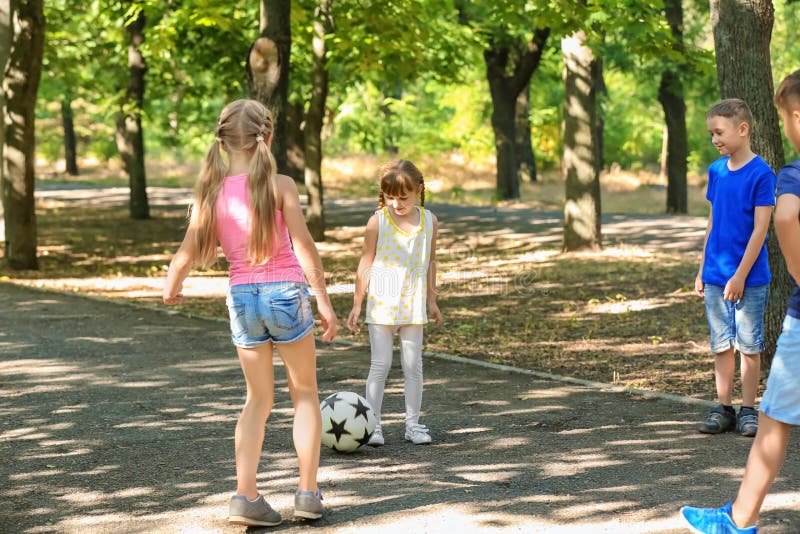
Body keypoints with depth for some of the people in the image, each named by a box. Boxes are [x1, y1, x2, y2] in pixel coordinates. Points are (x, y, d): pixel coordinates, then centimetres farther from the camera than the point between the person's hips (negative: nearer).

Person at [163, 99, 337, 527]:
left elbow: (189, 253, -1)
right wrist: (324, 301, -8)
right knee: (305, 395, 14)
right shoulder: (279, 186, -10)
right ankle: (308, 493, 12)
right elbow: (304, 247, -13)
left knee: (258, 400, 15)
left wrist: (171, 287, 18)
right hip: (286, 293, -3)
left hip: (241, 298, 3)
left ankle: (246, 496, 3)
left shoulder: (210, 192, -2)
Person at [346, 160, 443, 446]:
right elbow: (366, 264, -2)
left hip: (413, 307, 3)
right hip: (381, 306, -3)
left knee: (413, 366, 6)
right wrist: (357, 304, -2)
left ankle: (413, 423, 14)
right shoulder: (378, 222, -8)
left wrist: (431, 301, 15)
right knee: (380, 366, -3)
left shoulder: (429, 221, 1)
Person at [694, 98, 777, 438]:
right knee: (721, 345, 9)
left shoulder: (761, 174, -11)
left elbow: (760, 229, -13)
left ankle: (748, 410, 11)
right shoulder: (716, 171, 6)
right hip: (716, 279, 5)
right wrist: (702, 271, 11)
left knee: (749, 345, 3)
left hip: (749, 278, -5)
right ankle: (723, 408, 16)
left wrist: (740, 276, -16)